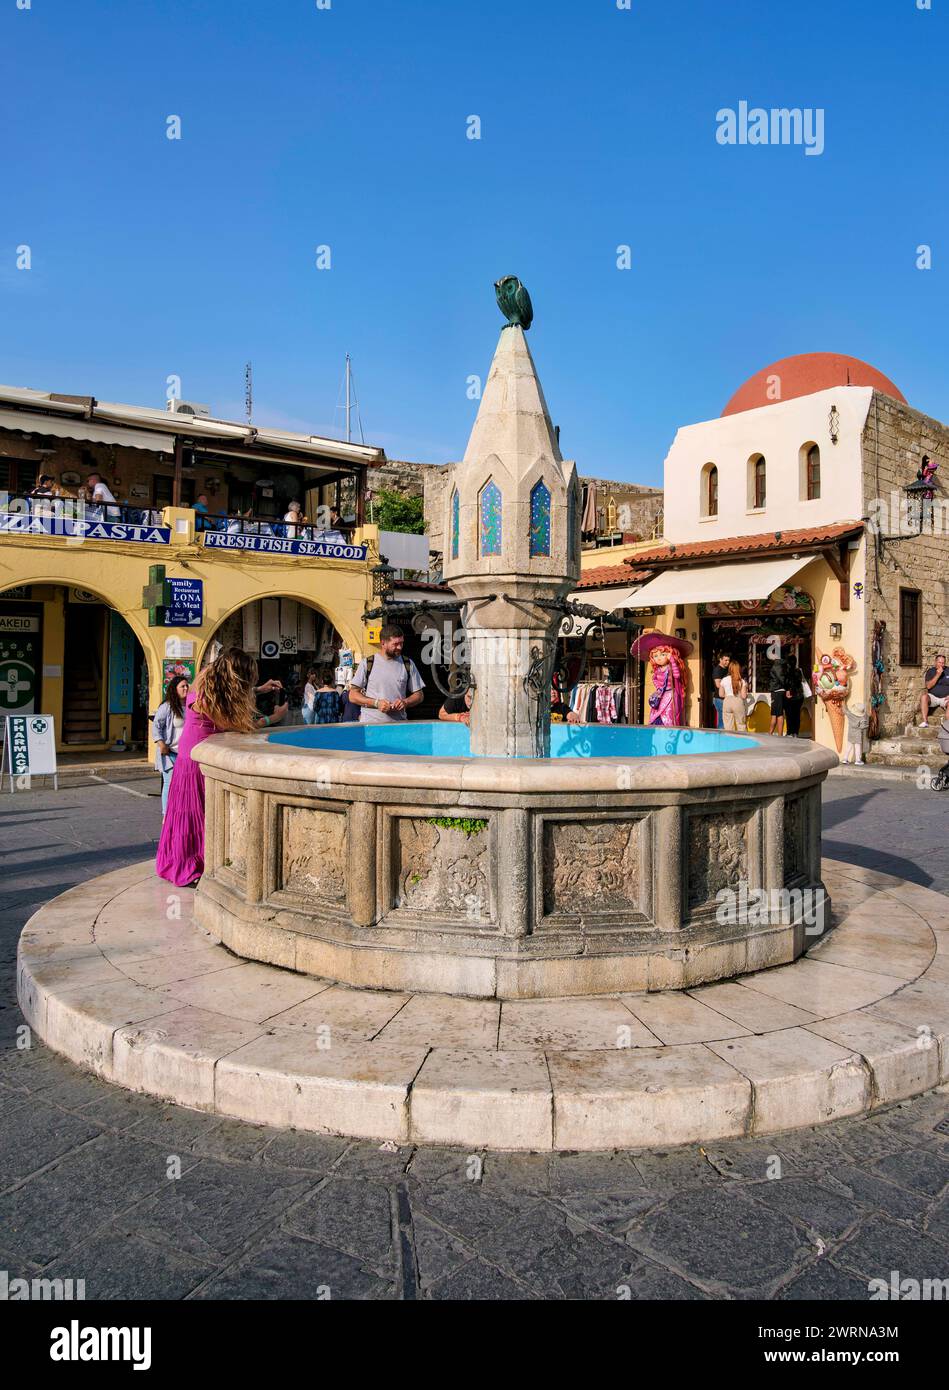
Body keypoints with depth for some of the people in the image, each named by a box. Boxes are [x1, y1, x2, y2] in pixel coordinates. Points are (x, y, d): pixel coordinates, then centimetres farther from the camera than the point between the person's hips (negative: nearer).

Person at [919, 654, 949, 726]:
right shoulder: (930, 671, 5)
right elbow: (928, 686, -7)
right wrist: (937, 675, -15)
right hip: (933, 697, 0)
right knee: (923, 696, -32)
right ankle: (925, 721, -36)